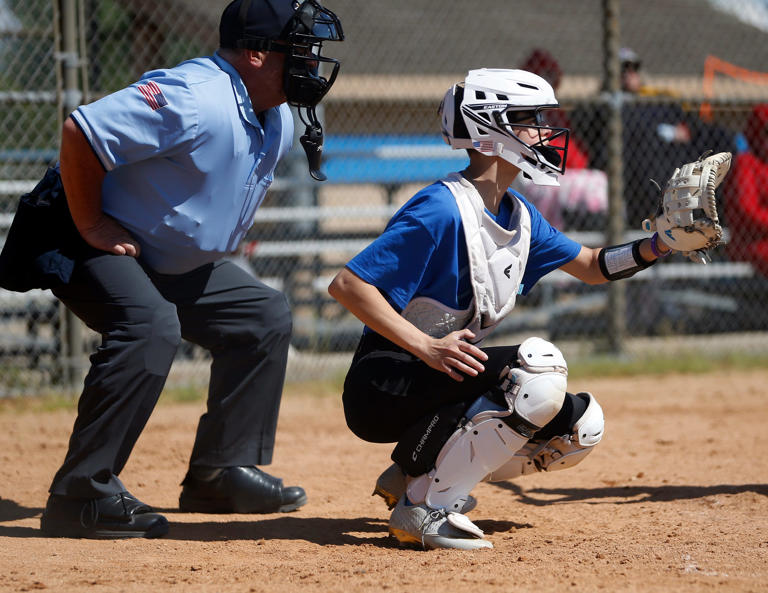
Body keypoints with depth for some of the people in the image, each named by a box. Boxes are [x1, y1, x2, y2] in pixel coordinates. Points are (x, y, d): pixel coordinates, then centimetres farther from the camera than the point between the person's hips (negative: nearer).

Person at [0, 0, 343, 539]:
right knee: (150, 326, -33)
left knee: (265, 313, 10)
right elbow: (80, 134, -34)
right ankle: (80, 496, -31)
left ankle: (220, 473, 13)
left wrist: (217, 242, 12)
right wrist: (92, 226, -25)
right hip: (88, 249, -10)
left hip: (176, 264, 10)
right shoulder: (197, 100, -30)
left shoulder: (279, 121, 1)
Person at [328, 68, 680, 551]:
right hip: (383, 391, -9)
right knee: (538, 366, -27)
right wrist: (427, 348, -31)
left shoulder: (519, 213, 10)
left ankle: (416, 475, 8)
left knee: (580, 425, 2)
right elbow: (347, 285, -23)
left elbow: (590, 266, 20)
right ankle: (426, 507, -21)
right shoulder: (443, 210, -19)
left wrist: (662, 245, 3)